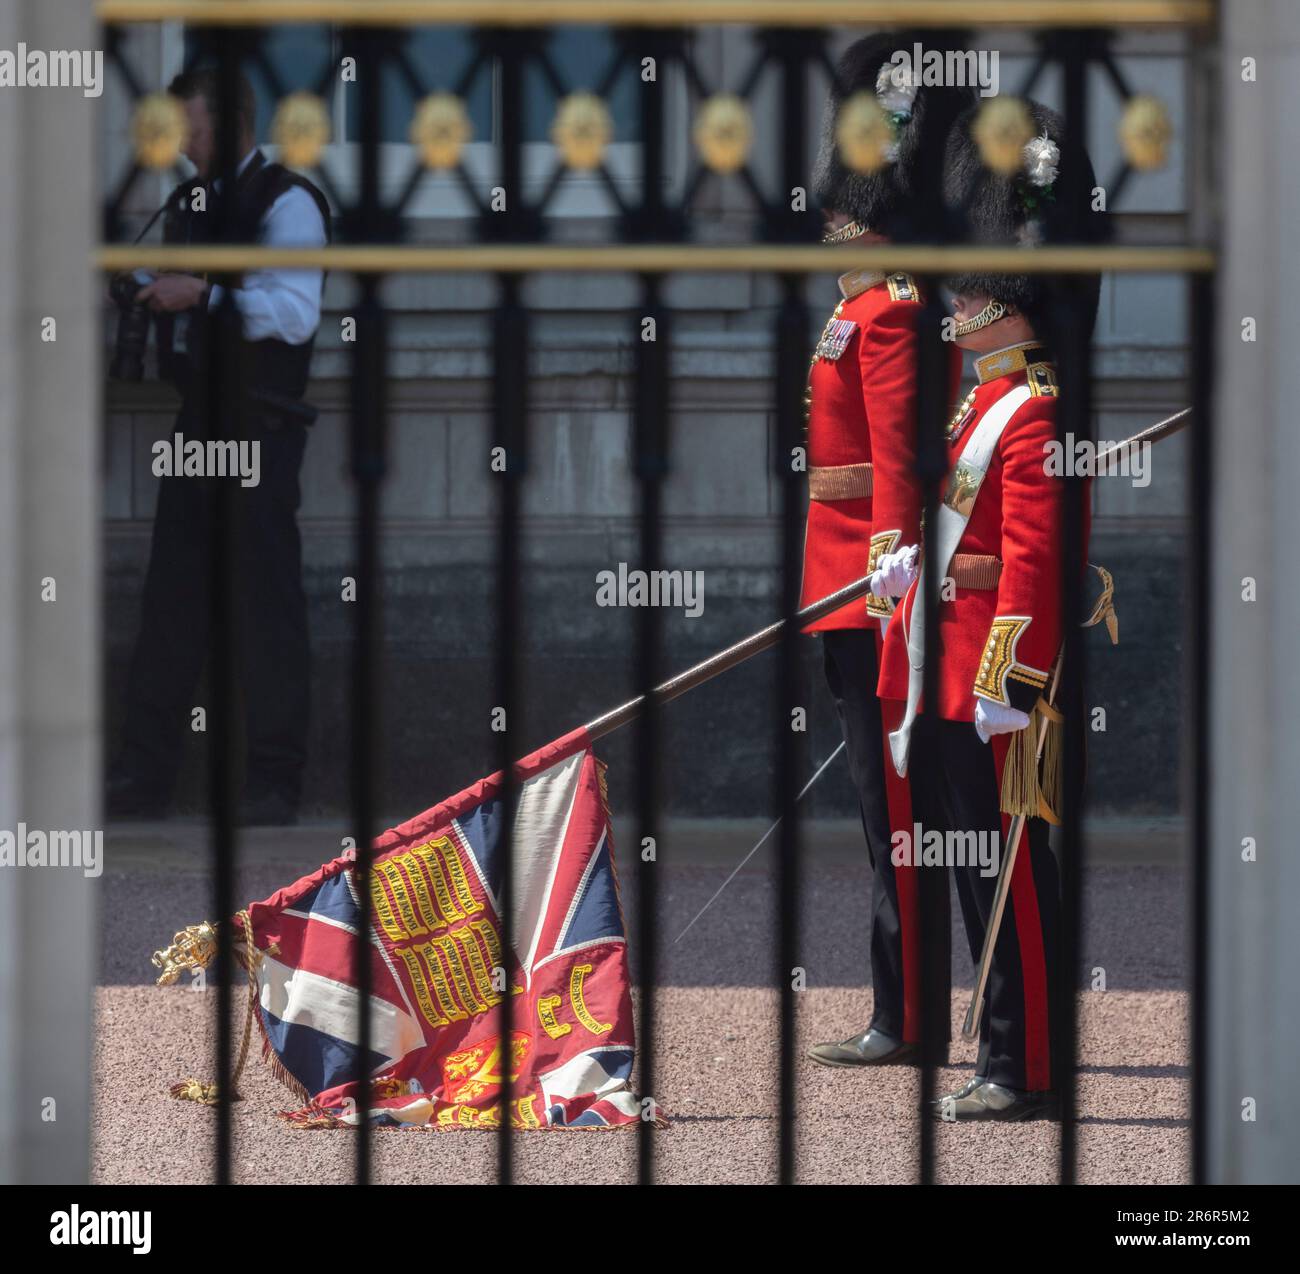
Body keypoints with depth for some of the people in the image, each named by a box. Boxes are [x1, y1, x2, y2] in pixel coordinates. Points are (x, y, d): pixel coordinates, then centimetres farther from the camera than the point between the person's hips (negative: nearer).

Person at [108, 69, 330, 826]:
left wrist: (202, 293, -23)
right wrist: (144, 288, 8)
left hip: (259, 428, -8)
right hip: (200, 421, 8)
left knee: (267, 600, -5)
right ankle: (145, 777, 11)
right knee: (172, 598, 8)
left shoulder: (285, 204, -9)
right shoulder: (189, 203, 17)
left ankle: (276, 783, 0)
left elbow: (295, 312, -19)